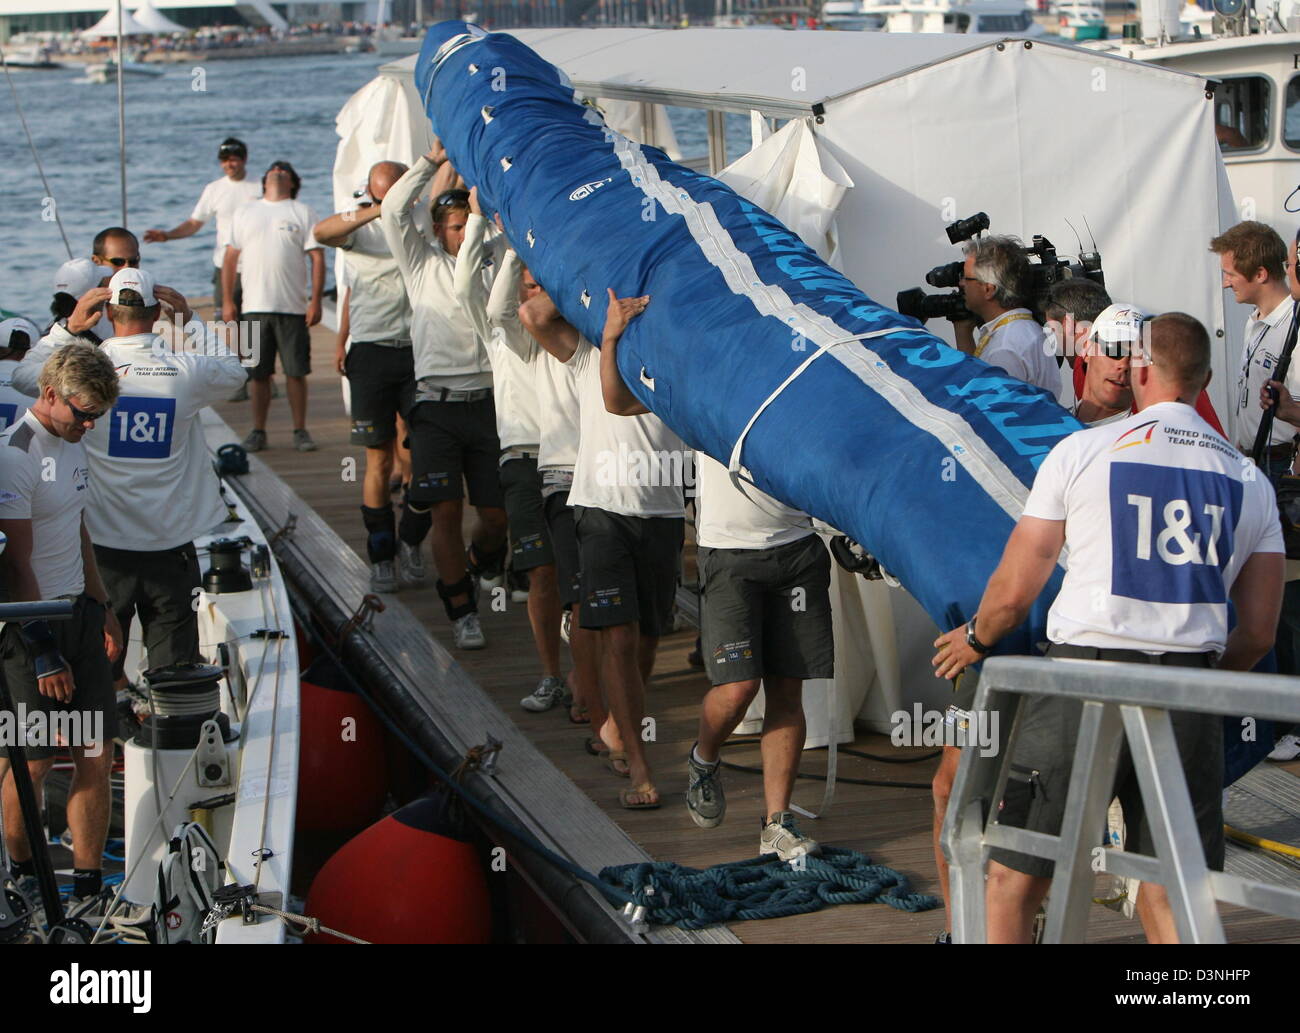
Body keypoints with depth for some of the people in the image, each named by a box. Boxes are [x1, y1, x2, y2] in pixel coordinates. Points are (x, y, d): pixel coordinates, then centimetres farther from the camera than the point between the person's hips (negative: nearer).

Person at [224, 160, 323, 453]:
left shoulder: (302, 213, 7)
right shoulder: (244, 213, 13)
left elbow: (317, 258, 2)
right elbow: (230, 258, 13)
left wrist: (315, 300, -7)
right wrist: (227, 300, 5)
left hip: (293, 307, -2)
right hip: (255, 307, 2)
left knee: (296, 371, 0)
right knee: (257, 373, 3)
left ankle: (300, 431, 9)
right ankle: (258, 431, 11)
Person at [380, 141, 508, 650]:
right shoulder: (424, 265, 10)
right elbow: (394, 210, 0)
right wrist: (435, 159, -2)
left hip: (489, 402, 2)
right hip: (437, 406, -2)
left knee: (498, 512, 1)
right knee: (446, 511, -10)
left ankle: (483, 560, 35)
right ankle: (461, 609, 0)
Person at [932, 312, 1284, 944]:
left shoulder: (1083, 451, 1)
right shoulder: (1250, 481, 11)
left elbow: (1014, 592, 3)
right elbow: (1258, 636, 11)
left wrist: (973, 639, 24)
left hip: (1085, 679, -3)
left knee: (1013, 881, 8)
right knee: (1171, 902, 9)